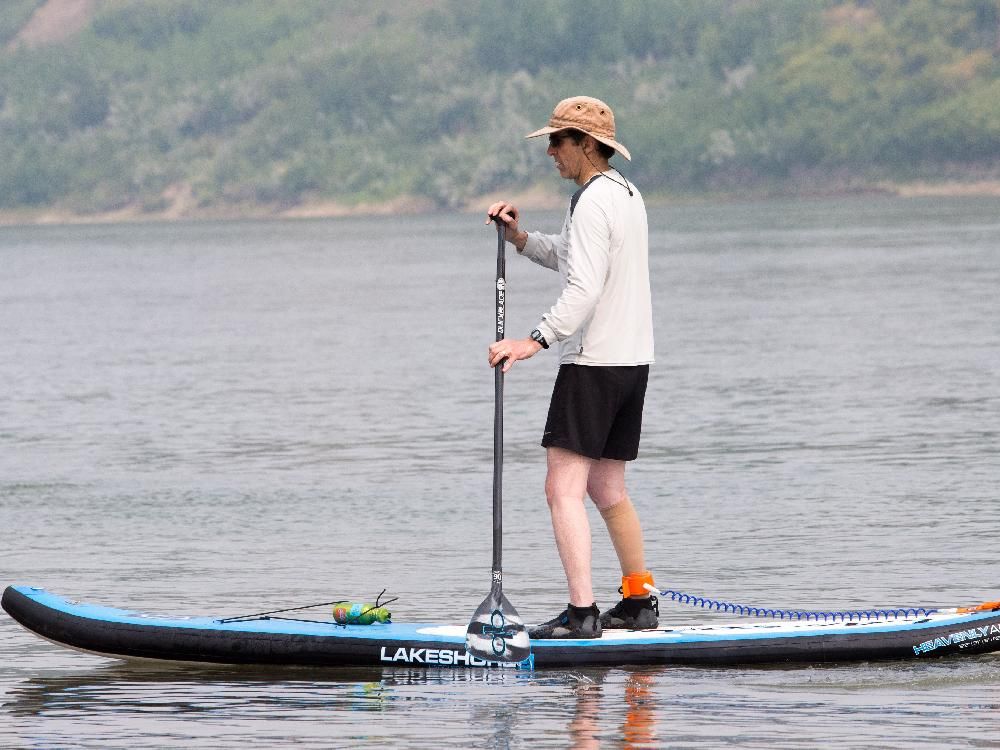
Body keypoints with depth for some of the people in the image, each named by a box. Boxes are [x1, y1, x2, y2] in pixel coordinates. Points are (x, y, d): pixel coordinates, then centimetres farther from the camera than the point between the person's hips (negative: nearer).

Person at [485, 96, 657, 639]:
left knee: (564, 488, -12)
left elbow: (583, 288, -25)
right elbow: (570, 258, 26)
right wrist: (520, 238, 12)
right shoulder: (627, 194, 16)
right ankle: (639, 603, 25)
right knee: (606, 490, 19)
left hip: (593, 363, -10)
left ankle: (582, 613, -19)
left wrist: (535, 341, -29)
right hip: (633, 360, 10)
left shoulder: (593, 201, -15)